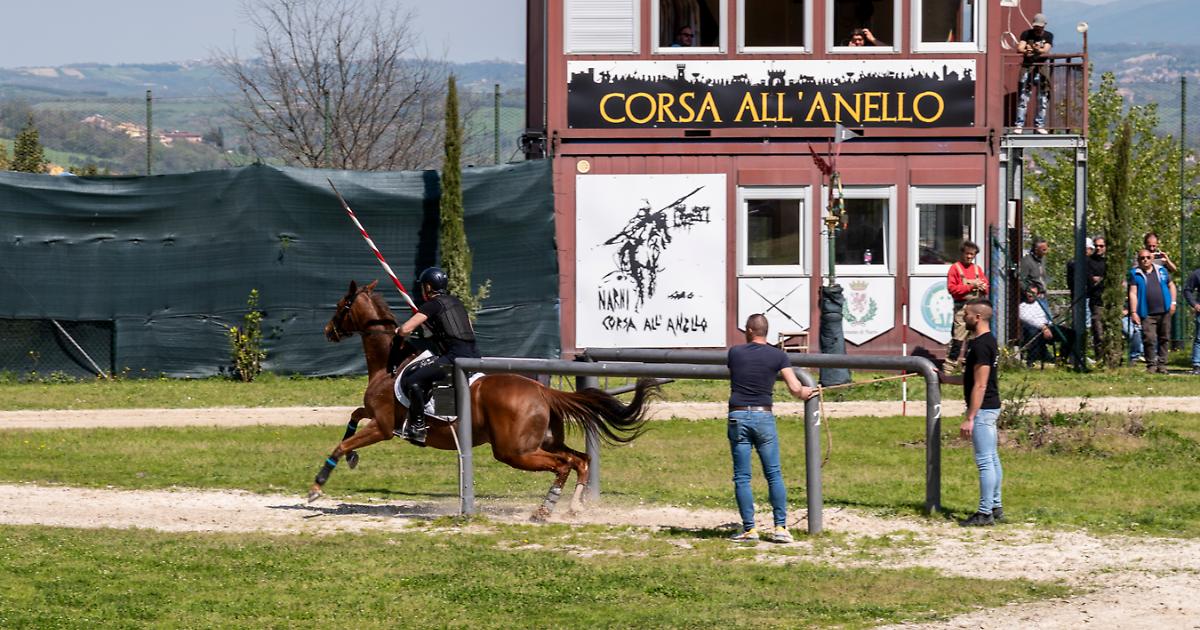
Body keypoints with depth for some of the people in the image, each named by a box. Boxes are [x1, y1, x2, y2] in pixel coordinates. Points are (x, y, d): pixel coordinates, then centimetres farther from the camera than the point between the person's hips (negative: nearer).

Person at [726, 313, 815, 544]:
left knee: (742, 477, 4)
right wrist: (804, 393, 19)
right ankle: (780, 527, 2)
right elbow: (795, 388, -6)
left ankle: (749, 529, 2)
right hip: (763, 416, 0)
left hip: (738, 416, 0)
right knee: (774, 475, 7)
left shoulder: (734, 353, 5)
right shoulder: (778, 356, 0)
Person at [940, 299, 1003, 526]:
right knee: (992, 459, 15)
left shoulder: (981, 345, -19)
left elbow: (980, 385, -22)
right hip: (991, 408, 11)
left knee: (985, 461, -8)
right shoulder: (989, 342, 13)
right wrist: (943, 377, 26)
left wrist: (969, 418, -22)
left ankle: (985, 512, -6)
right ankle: (995, 507, 21)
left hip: (982, 409, -11)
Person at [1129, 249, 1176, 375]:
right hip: (1147, 314, -3)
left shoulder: (1161, 270, 11)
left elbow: (1171, 285, 19)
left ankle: (1162, 363, 15)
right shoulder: (1135, 274, 2)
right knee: (1149, 339, -10)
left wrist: (1173, 302, 6)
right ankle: (1151, 364, 0)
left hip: (1164, 312, 3)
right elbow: (1133, 293, -4)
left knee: (1164, 338, 7)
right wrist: (1133, 312, -12)